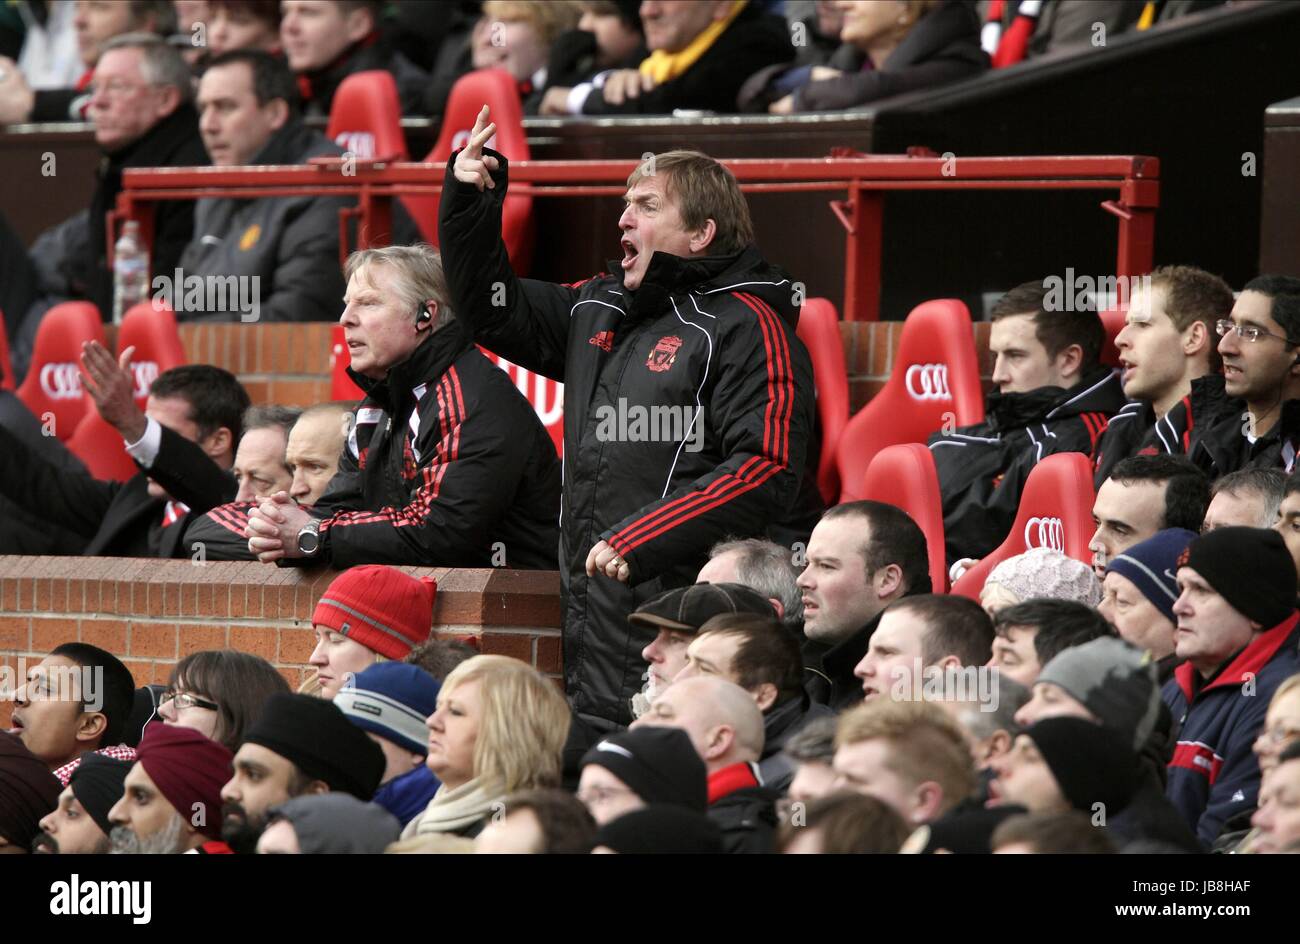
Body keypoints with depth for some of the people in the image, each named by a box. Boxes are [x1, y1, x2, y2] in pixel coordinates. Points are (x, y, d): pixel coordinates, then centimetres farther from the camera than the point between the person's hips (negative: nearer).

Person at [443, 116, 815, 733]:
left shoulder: (746, 324, -7)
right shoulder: (599, 308, 18)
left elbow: (767, 470, -17)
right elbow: (494, 310, 31)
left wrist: (637, 541, -21)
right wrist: (468, 200, 17)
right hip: (593, 604, 8)